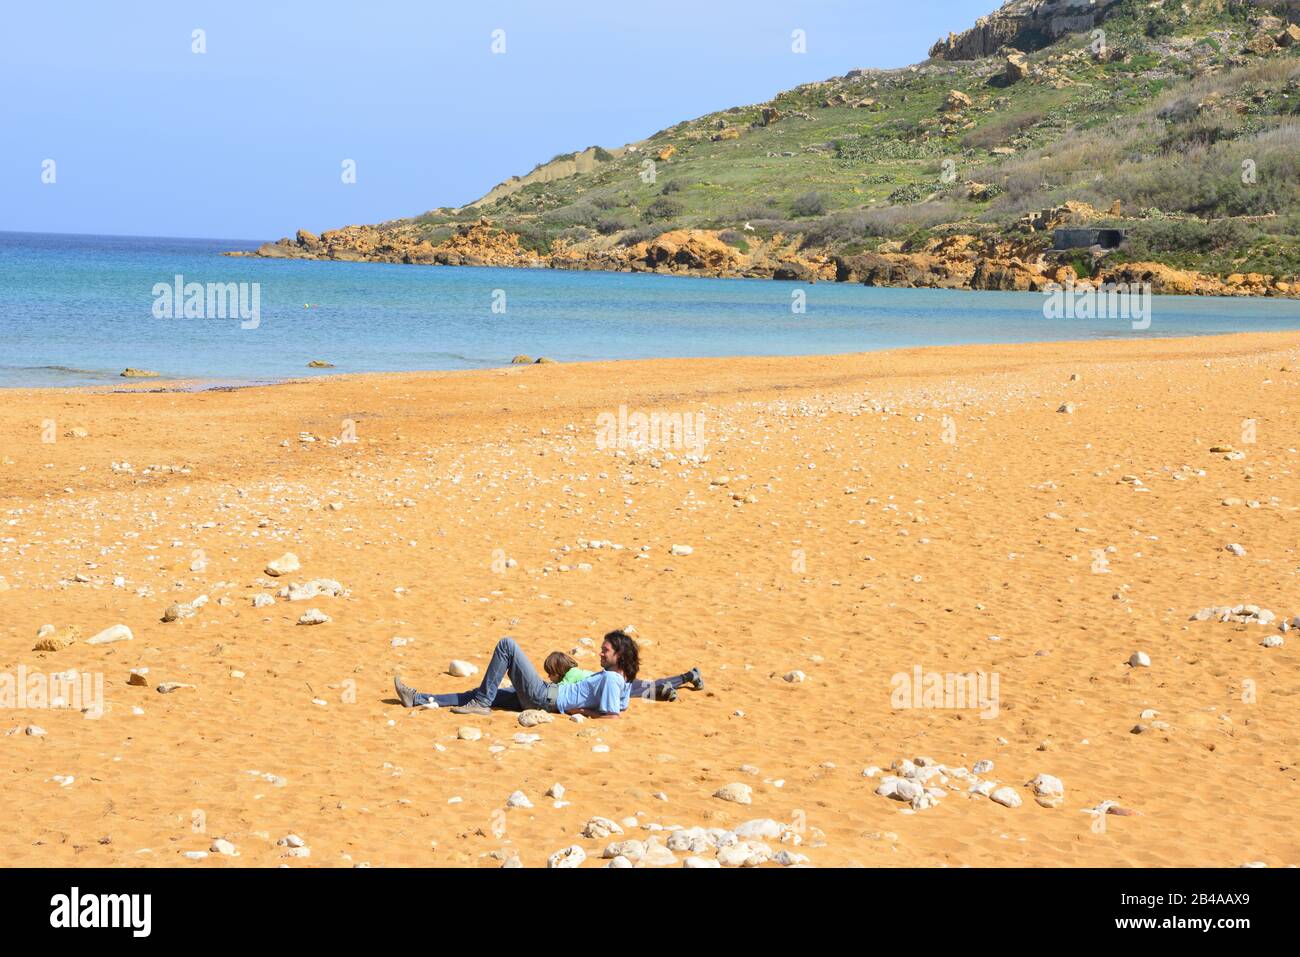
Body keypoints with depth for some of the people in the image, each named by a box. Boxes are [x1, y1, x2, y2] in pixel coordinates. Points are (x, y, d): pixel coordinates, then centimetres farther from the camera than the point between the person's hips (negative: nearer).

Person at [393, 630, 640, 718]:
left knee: (506, 645, -9)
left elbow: (613, 714, -28)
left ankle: (481, 703, -6)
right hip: (542, 699, 10)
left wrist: (581, 712, -17)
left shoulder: (610, 680, -17)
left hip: (543, 697, -10)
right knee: (483, 694, 14)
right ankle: (418, 699, 16)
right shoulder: (620, 680, 9)